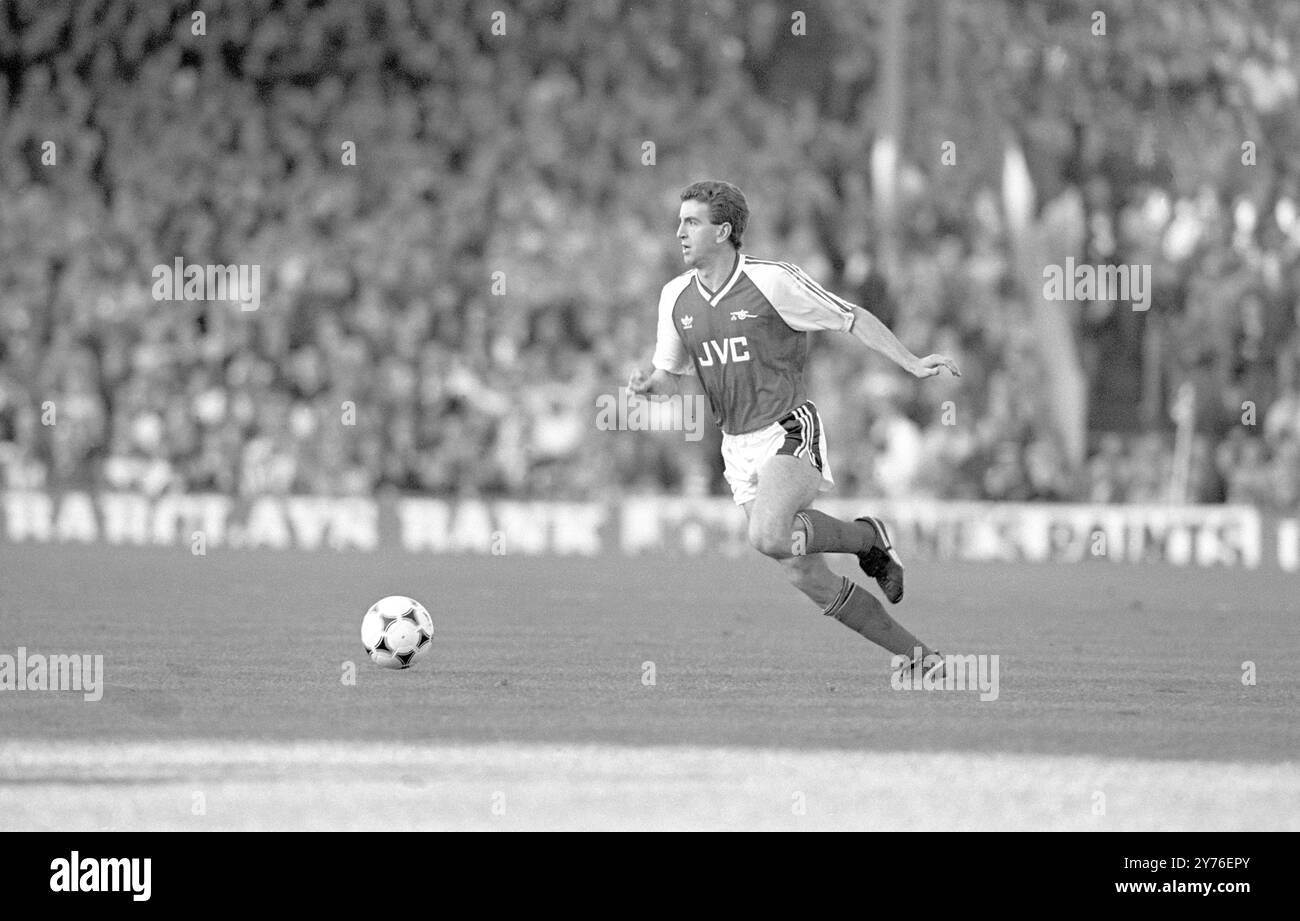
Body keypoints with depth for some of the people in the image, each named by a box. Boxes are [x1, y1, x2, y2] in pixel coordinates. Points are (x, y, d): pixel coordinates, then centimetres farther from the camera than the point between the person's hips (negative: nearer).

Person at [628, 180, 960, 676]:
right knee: (808, 578, 4)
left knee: (768, 537, -32)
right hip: (739, 446, 6)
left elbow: (852, 318, -4)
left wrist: (912, 364, -10)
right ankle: (917, 656, 15)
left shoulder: (772, 281, -12)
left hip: (788, 434, -6)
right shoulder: (676, 296, 5)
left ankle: (868, 537, -3)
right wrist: (649, 382, -8)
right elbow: (673, 374, 15)